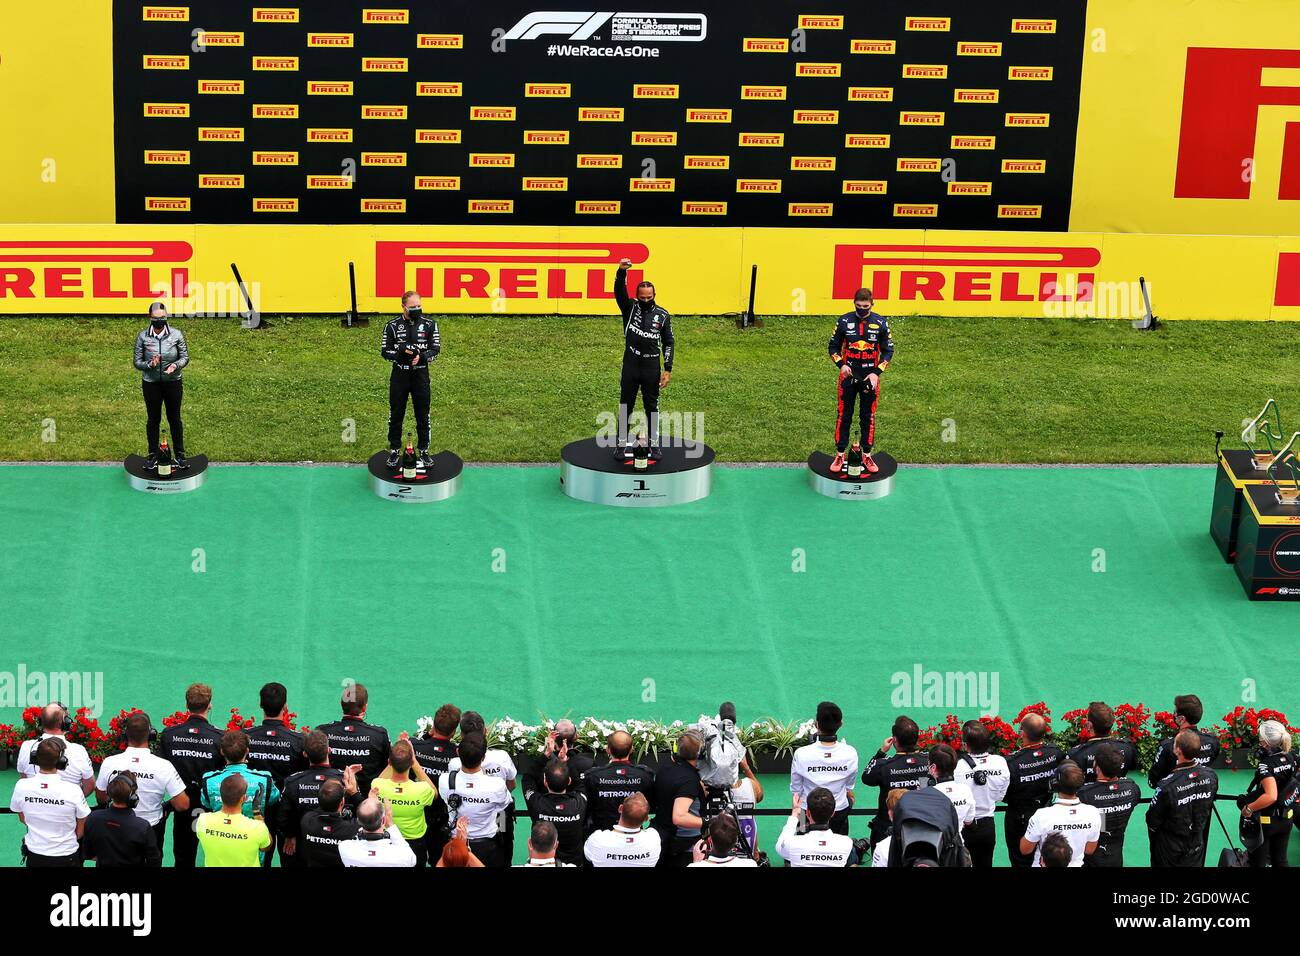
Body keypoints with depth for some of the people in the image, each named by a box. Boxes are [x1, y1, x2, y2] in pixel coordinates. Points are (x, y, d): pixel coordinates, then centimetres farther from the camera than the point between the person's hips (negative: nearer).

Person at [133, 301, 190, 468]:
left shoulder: (176, 335, -7)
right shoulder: (143, 336, -7)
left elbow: (185, 357, 1)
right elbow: (137, 362, -3)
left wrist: (176, 365, -20)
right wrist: (149, 364, -23)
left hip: (173, 382, 0)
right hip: (151, 384, 0)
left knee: (174, 418, 10)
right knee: (153, 419, 11)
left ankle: (179, 455, 22)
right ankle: (153, 455, 22)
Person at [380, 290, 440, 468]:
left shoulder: (429, 324, 0)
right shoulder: (392, 326, -2)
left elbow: (436, 348, -1)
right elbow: (385, 351, -1)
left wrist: (421, 356, -19)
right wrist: (401, 352, -19)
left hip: (421, 374, 0)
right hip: (399, 375, 0)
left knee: (423, 415, 6)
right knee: (396, 414, 5)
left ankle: (424, 451, 17)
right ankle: (394, 451, 16)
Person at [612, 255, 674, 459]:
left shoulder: (662, 315, 2)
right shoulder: (630, 307, 1)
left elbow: (668, 343, 4)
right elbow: (619, 290, -16)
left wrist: (667, 370, -2)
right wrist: (621, 271, -36)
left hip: (652, 367, 0)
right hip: (630, 366, 0)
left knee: (652, 407, 7)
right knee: (625, 406, 6)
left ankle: (654, 445, 14)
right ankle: (622, 444, 13)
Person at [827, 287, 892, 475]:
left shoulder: (881, 323, -3)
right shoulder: (844, 321, -3)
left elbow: (888, 350, 3)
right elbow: (833, 346, 7)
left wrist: (876, 372, -9)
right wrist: (841, 364, -11)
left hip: (870, 378, 0)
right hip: (848, 376, 0)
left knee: (868, 417, 6)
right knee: (843, 416, 3)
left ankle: (867, 456, 16)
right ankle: (840, 455, 11)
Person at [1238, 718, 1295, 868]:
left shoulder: (1266, 765, -27)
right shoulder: (1290, 759, -4)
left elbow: (1271, 796, -38)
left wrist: (1249, 808, -27)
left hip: (1265, 821, -7)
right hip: (1286, 819, 7)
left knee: (1258, 862, 7)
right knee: (1280, 860, 19)